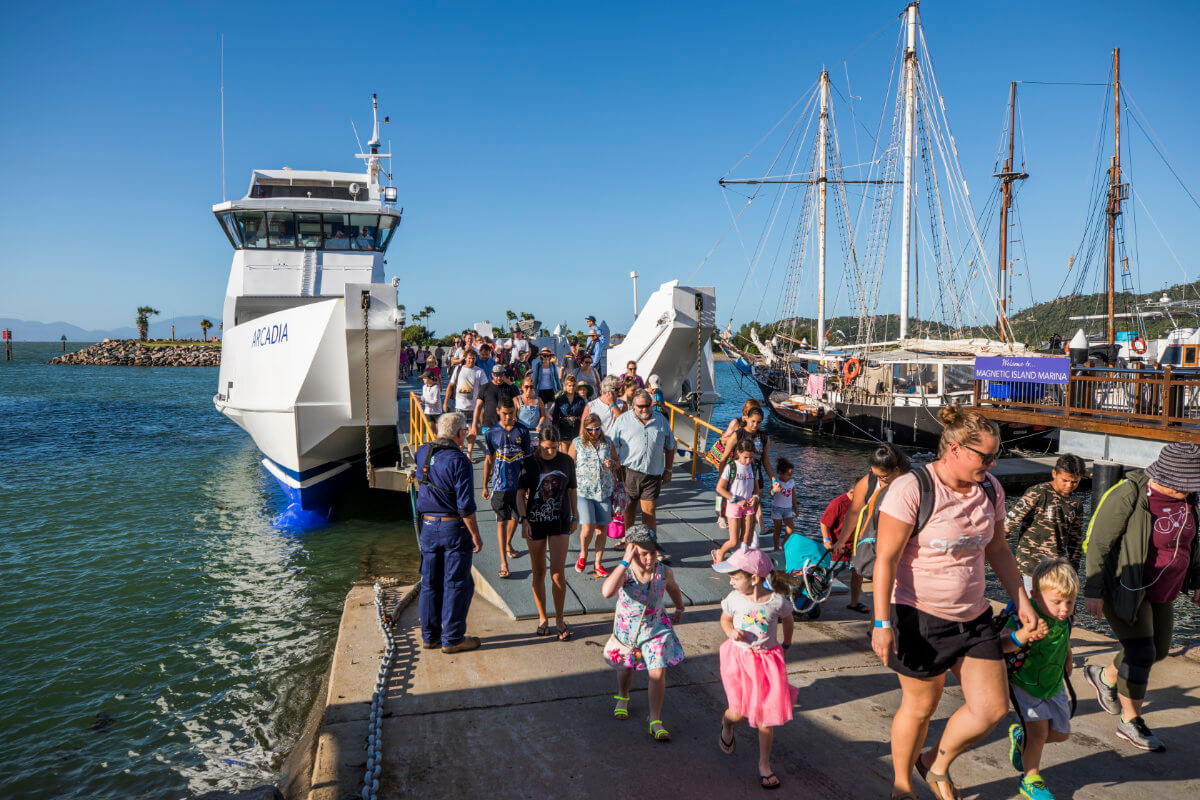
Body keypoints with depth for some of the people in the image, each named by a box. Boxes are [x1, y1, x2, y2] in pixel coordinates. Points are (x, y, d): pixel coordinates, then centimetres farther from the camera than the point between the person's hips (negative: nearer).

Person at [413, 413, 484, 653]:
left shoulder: (422, 453, 2)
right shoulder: (459, 461, -18)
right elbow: (465, 505, -19)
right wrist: (475, 535, -9)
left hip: (428, 526, 6)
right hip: (454, 528, -6)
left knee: (430, 582, 15)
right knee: (457, 584, 4)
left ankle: (429, 635, 24)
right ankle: (452, 639, 11)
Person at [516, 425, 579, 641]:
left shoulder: (566, 461, 1)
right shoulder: (529, 464, -5)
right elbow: (520, 494, -5)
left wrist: (575, 517, 14)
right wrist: (523, 520, -16)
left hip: (560, 522, 1)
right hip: (535, 523, 0)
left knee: (558, 573, -5)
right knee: (539, 573, 9)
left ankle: (559, 619, 12)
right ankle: (542, 619, 24)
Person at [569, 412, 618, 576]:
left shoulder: (608, 442, 7)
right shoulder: (576, 443, 1)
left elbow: (617, 463, 17)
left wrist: (612, 463, -7)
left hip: (604, 491, 3)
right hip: (583, 492, -3)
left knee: (601, 528, 4)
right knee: (587, 527, -12)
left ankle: (598, 563, 18)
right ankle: (583, 554, 18)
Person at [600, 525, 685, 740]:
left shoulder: (664, 572, -19)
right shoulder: (623, 572, -27)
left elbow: (673, 588, 6)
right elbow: (607, 592, -50)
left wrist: (679, 609, 23)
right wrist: (625, 561, -49)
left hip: (656, 629, 0)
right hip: (627, 629, 0)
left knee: (658, 674, -6)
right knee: (626, 667, 23)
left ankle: (655, 721, 13)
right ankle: (623, 698, 55)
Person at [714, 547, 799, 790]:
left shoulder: (778, 600, -13)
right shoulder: (734, 598, -10)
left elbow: (788, 622, 8)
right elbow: (725, 619, 9)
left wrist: (784, 647, 19)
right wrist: (731, 631, -13)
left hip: (767, 659, 0)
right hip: (739, 658, 0)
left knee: (766, 717, 3)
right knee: (739, 712, -3)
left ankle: (764, 765, 22)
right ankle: (726, 723, 36)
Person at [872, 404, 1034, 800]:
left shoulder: (989, 490, 2)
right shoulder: (911, 489, -20)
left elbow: (998, 551, 15)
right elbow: (885, 559, -20)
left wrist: (1021, 601, 13)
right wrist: (882, 623, -23)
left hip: (974, 617, 6)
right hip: (920, 619, -6)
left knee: (993, 708, 4)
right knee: (921, 707, 9)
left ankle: (937, 765, 32)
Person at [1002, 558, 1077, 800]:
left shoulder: (1066, 616, -12)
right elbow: (1002, 646, -37)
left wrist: (1067, 662, 19)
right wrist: (1025, 635, -52)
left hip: (1053, 684, 6)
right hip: (1024, 683, -6)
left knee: (1061, 733, 12)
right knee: (1038, 730, -12)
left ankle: (1020, 736, 41)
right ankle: (1030, 780, 10)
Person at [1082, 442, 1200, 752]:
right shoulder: (1128, 497, -25)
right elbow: (1098, 544, -20)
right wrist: (1093, 591, -20)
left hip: (1161, 589, 8)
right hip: (1124, 588, -8)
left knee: (1158, 649, 16)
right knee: (1140, 652, -7)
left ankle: (1104, 676, 40)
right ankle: (1130, 722, 10)